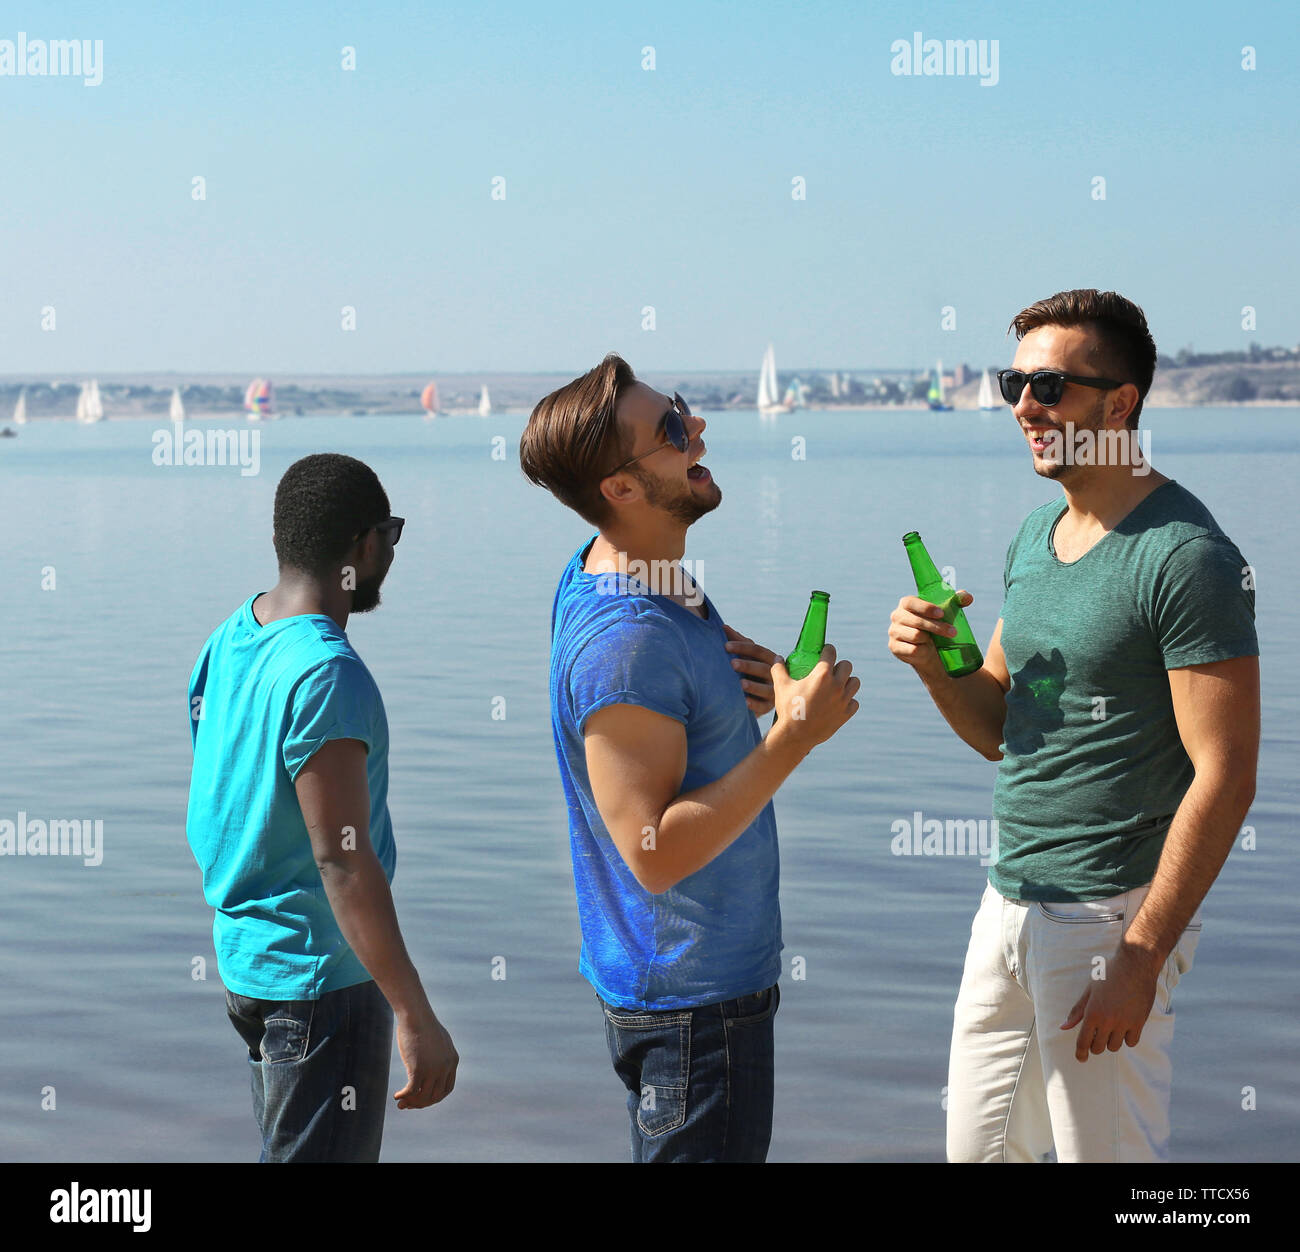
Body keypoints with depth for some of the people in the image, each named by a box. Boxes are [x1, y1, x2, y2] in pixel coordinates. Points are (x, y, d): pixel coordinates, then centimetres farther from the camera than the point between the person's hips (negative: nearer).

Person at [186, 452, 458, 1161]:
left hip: (243, 959, 9)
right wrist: (415, 1016, -24)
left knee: (285, 1148, 20)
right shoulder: (327, 676, -23)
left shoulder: (228, 641, 6)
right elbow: (342, 859, -26)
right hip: (320, 977, -9)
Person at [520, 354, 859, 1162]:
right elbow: (656, 852, -28)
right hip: (694, 995, -10)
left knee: (661, 1150, 21)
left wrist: (752, 691, -2)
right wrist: (793, 737, -28)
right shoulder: (624, 642, -28)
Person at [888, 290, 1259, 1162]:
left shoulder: (1184, 556, -15)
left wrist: (1142, 954, -20)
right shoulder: (1037, 534, 12)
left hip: (1109, 915, -8)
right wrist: (936, 664, -5)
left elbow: (1225, 778, -18)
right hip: (1011, 898, 8)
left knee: (1105, 1153, 2)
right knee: (976, 1148, 15)